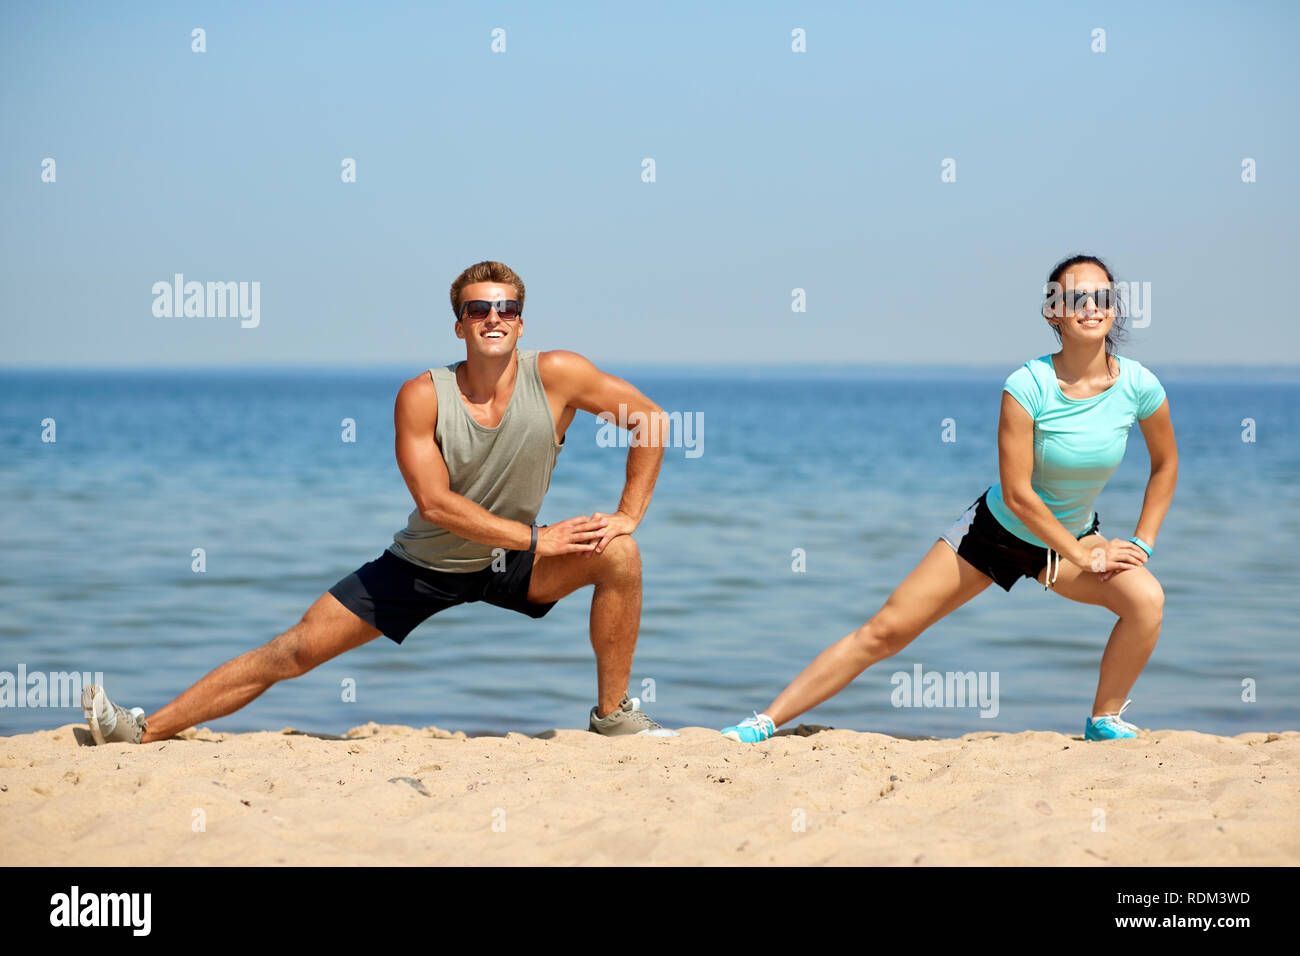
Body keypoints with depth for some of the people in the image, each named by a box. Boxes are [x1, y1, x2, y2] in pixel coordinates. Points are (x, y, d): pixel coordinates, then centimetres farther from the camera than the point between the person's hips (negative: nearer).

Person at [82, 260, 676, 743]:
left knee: (617, 553, -22)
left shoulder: (555, 376, -19)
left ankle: (612, 715, -5)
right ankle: (145, 730, -1)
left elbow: (650, 418, -10)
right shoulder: (422, 397, -22)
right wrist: (536, 538, -29)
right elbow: (435, 504, -26)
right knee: (298, 648, -7)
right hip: (425, 564, -1)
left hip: (510, 565, 1)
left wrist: (628, 515, -17)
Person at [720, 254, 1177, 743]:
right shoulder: (1027, 386, -27)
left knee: (1146, 598, -26)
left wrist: (1141, 547, -6)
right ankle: (767, 721, 4)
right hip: (997, 527, -2)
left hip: (1074, 535, 2)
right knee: (885, 630, -5)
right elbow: (1016, 493, -24)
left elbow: (1165, 465, 1)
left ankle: (1104, 721, -3)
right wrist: (1083, 557, -20)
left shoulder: (1138, 386, -18)